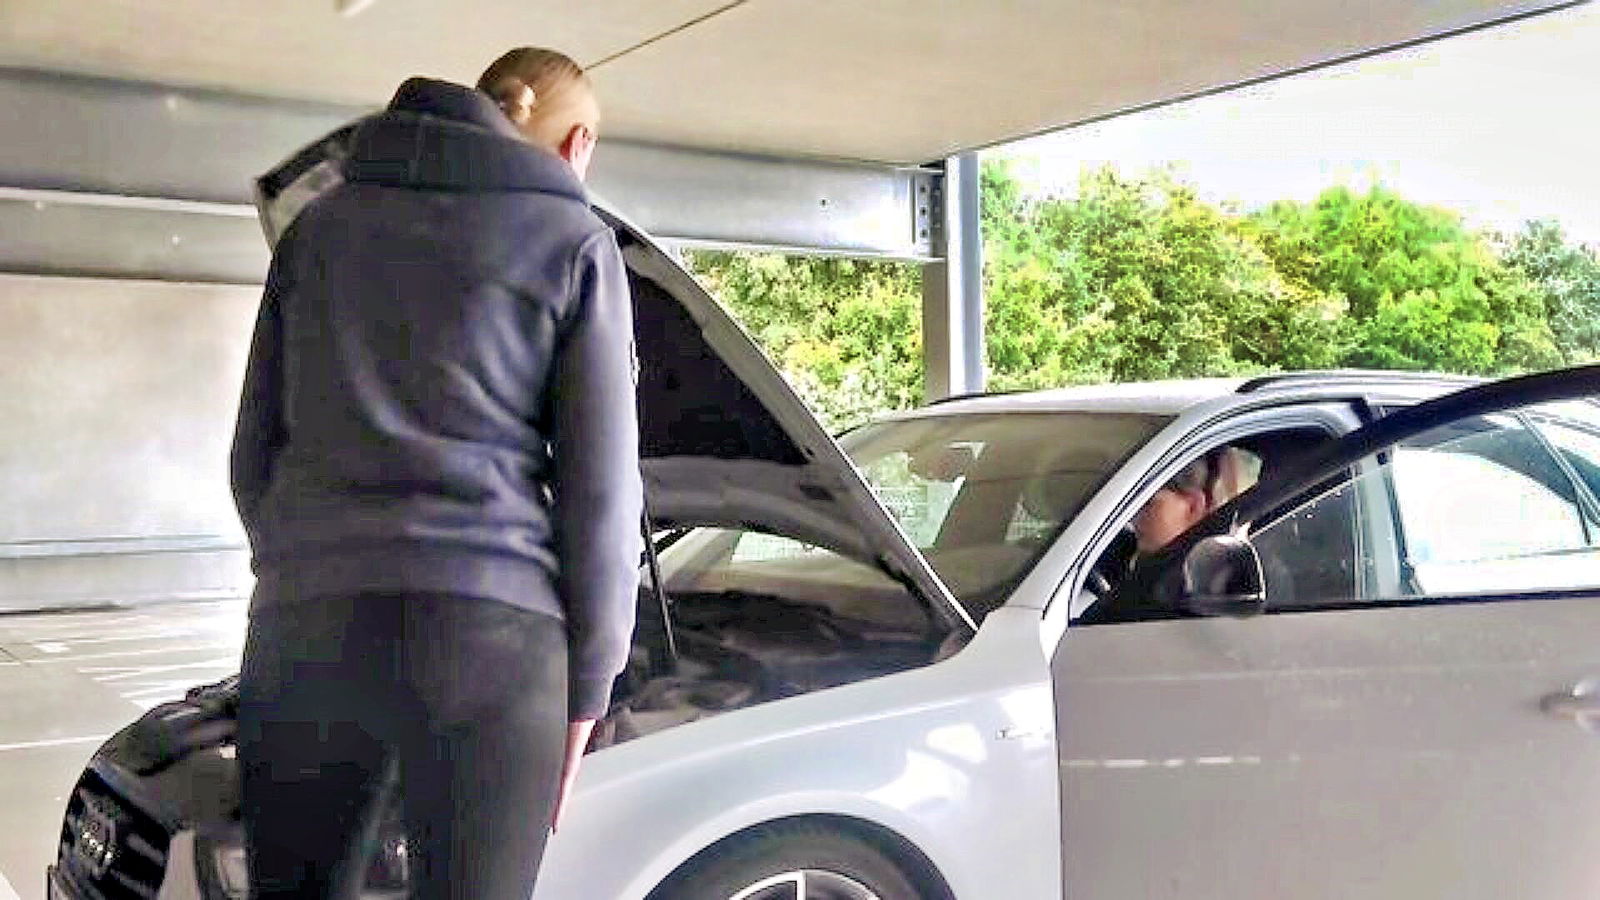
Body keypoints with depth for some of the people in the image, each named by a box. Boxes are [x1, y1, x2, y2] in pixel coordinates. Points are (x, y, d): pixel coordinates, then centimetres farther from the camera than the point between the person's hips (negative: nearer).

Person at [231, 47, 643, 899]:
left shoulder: (323, 220, 18)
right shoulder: (572, 243, 7)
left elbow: (255, 451, 18)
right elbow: (600, 487, 2)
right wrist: (588, 684, 8)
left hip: (305, 625, 4)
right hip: (488, 632, -3)